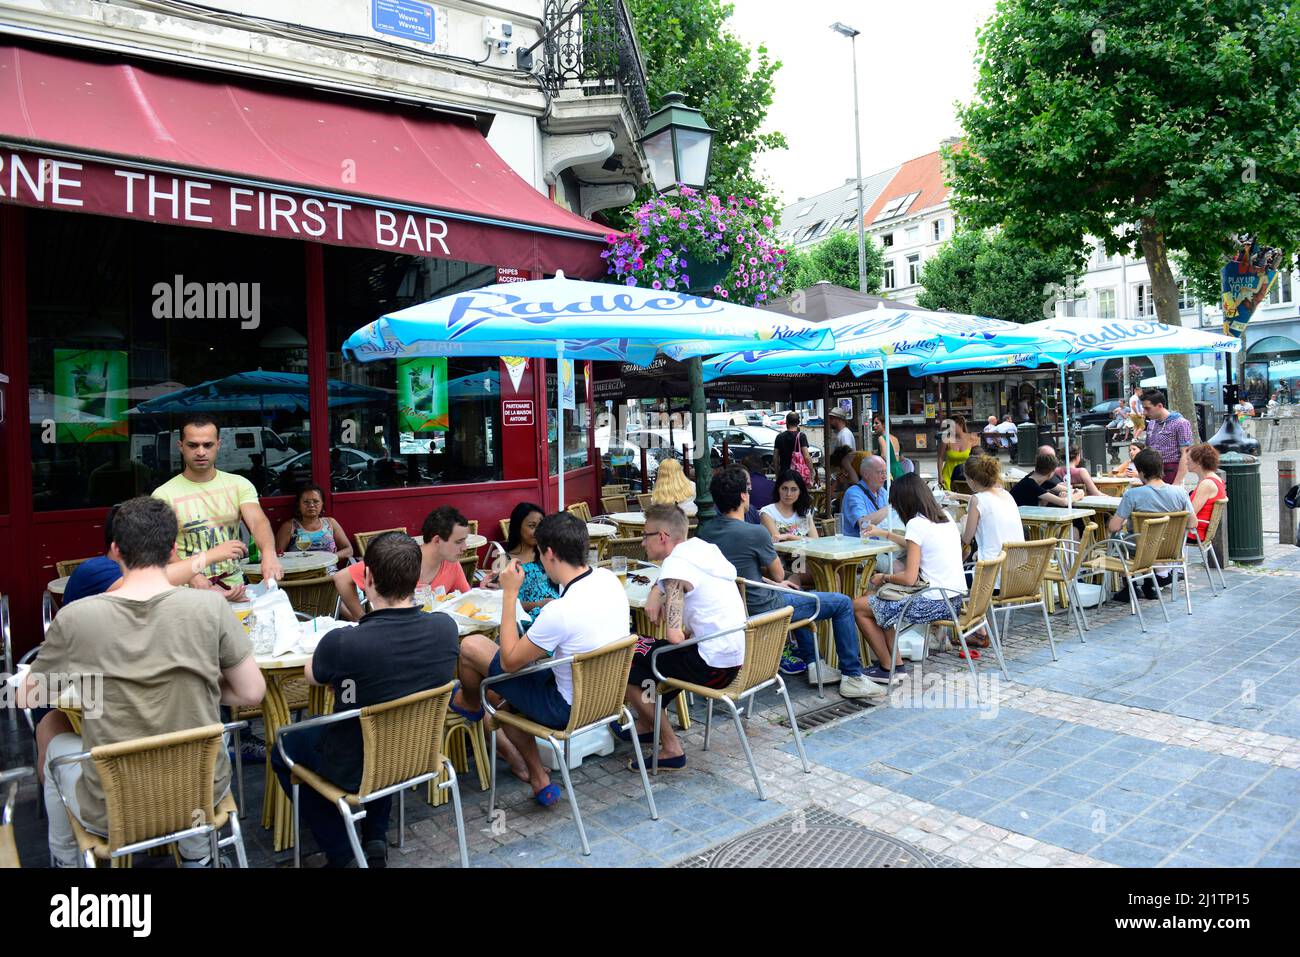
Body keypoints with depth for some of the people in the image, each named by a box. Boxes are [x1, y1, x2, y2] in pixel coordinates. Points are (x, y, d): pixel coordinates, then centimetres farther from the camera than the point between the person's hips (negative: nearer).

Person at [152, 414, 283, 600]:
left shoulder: (239, 485, 6)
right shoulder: (164, 495, -1)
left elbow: (258, 522, -10)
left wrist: (268, 554, -33)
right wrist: (192, 577, -28)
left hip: (234, 586, 2)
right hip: (189, 591, -1)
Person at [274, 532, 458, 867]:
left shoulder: (342, 643, -33)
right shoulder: (446, 627, -21)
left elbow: (311, 676, -7)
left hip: (356, 771, -4)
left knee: (282, 752, 24)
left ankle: (342, 854, 19)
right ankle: (375, 839, 31)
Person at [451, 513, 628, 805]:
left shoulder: (560, 612, -32)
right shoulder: (609, 579, -9)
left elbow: (509, 661, -17)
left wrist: (510, 595, -15)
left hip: (568, 709, -8)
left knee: (471, 646, 2)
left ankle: (470, 704, 35)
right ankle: (538, 779, 26)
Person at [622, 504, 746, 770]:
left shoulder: (676, 564, -17)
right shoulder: (701, 547, 8)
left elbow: (674, 635, -26)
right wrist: (656, 593, 13)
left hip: (712, 668, -9)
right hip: (736, 660, 9)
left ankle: (671, 749, 7)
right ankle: (647, 724, 34)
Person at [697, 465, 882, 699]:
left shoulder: (704, 531, -2)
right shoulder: (754, 533, -25)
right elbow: (779, 575, -8)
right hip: (762, 609, -8)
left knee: (796, 595, 36)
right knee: (843, 603, 5)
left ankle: (813, 662, 36)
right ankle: (852, 677, 15)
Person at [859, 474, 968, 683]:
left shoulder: (916, 524, -15)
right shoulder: (946, 518, 10)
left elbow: (909, 578, -18)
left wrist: (884, 577, 0)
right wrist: (885, 534, 36)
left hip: (933, 603, -9)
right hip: (957, 600, 9)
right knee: (880, 598, 24)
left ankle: (888, 668, 11)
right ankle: (895, 663, 21)